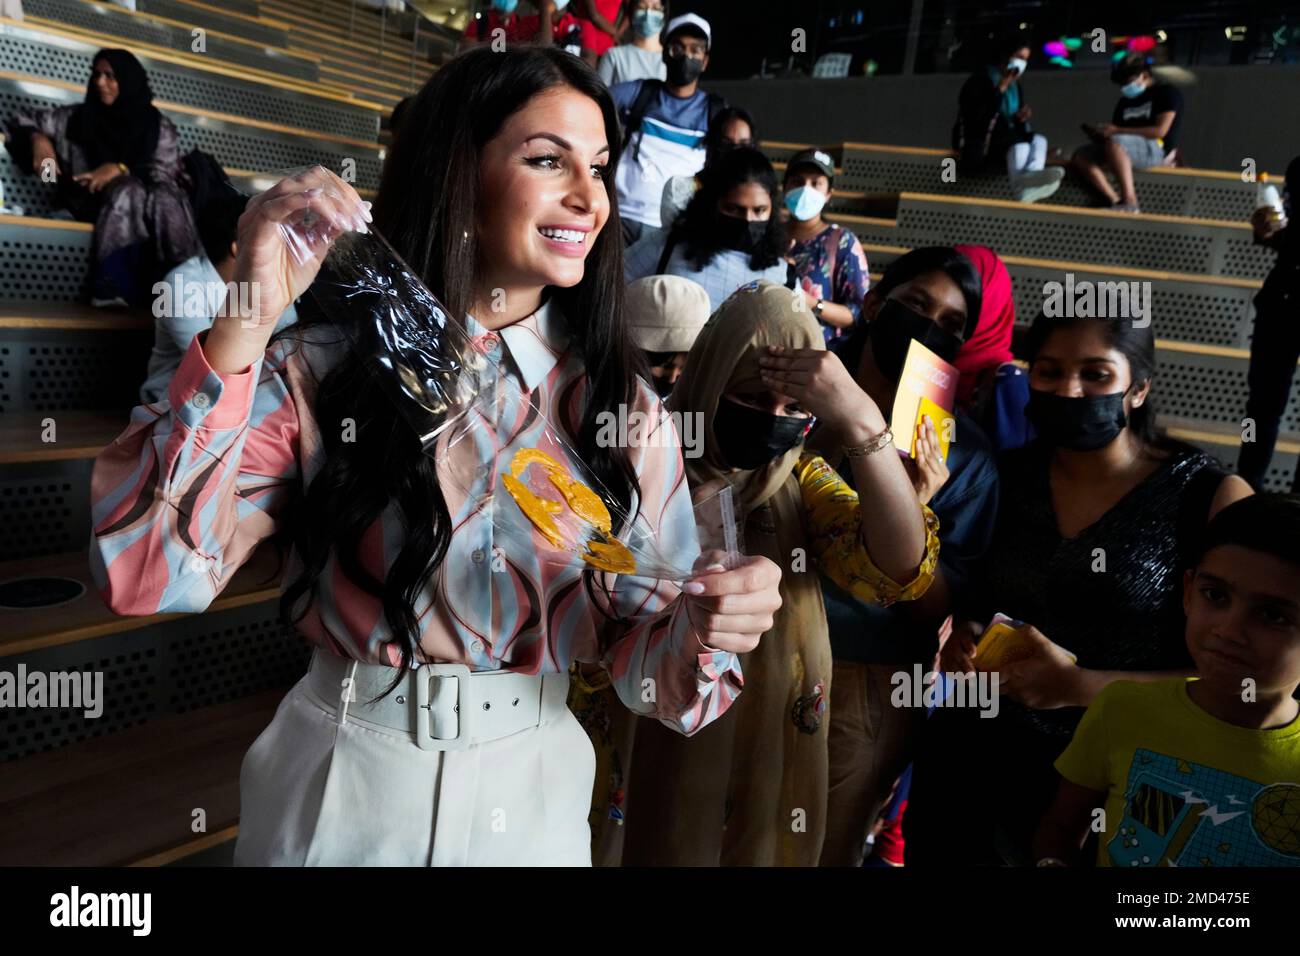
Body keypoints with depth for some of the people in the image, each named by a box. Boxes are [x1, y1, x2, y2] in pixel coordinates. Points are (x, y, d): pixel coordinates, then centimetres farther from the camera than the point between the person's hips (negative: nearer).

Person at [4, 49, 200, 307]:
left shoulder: (158, 126, 9)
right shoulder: (78, 117, 14)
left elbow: (166, 173, -4)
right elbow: (24, 121, 23)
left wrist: (120, 169, -18)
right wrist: (39, 139, 0)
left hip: (146, 208, 0)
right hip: (93, 204, 0)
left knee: (165, 198, -34)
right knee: (128, 191, -34)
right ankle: (117, 289, -52)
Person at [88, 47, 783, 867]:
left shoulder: (622, 403, -5)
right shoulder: (323, 369, -11)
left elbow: (641, 647, -4)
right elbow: (147, 574, -21)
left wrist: (704, 631, -27)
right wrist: (247, 321, -27)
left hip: (531, 799, 2)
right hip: (338, 788, -1)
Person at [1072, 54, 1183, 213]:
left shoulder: (1166, 93, 1)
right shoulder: (1126, 101, 22)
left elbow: (1160, 131, -12)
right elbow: (1115, 131, 14)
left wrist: (1118, 131, -16)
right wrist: (1102, 133, -12)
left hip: (1157, 149, -8)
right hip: (1126, 152, 8)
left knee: (1114, 142, -35)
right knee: (1081, 155, -9)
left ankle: (1130, 203, -43)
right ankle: (1116, 202, -24)